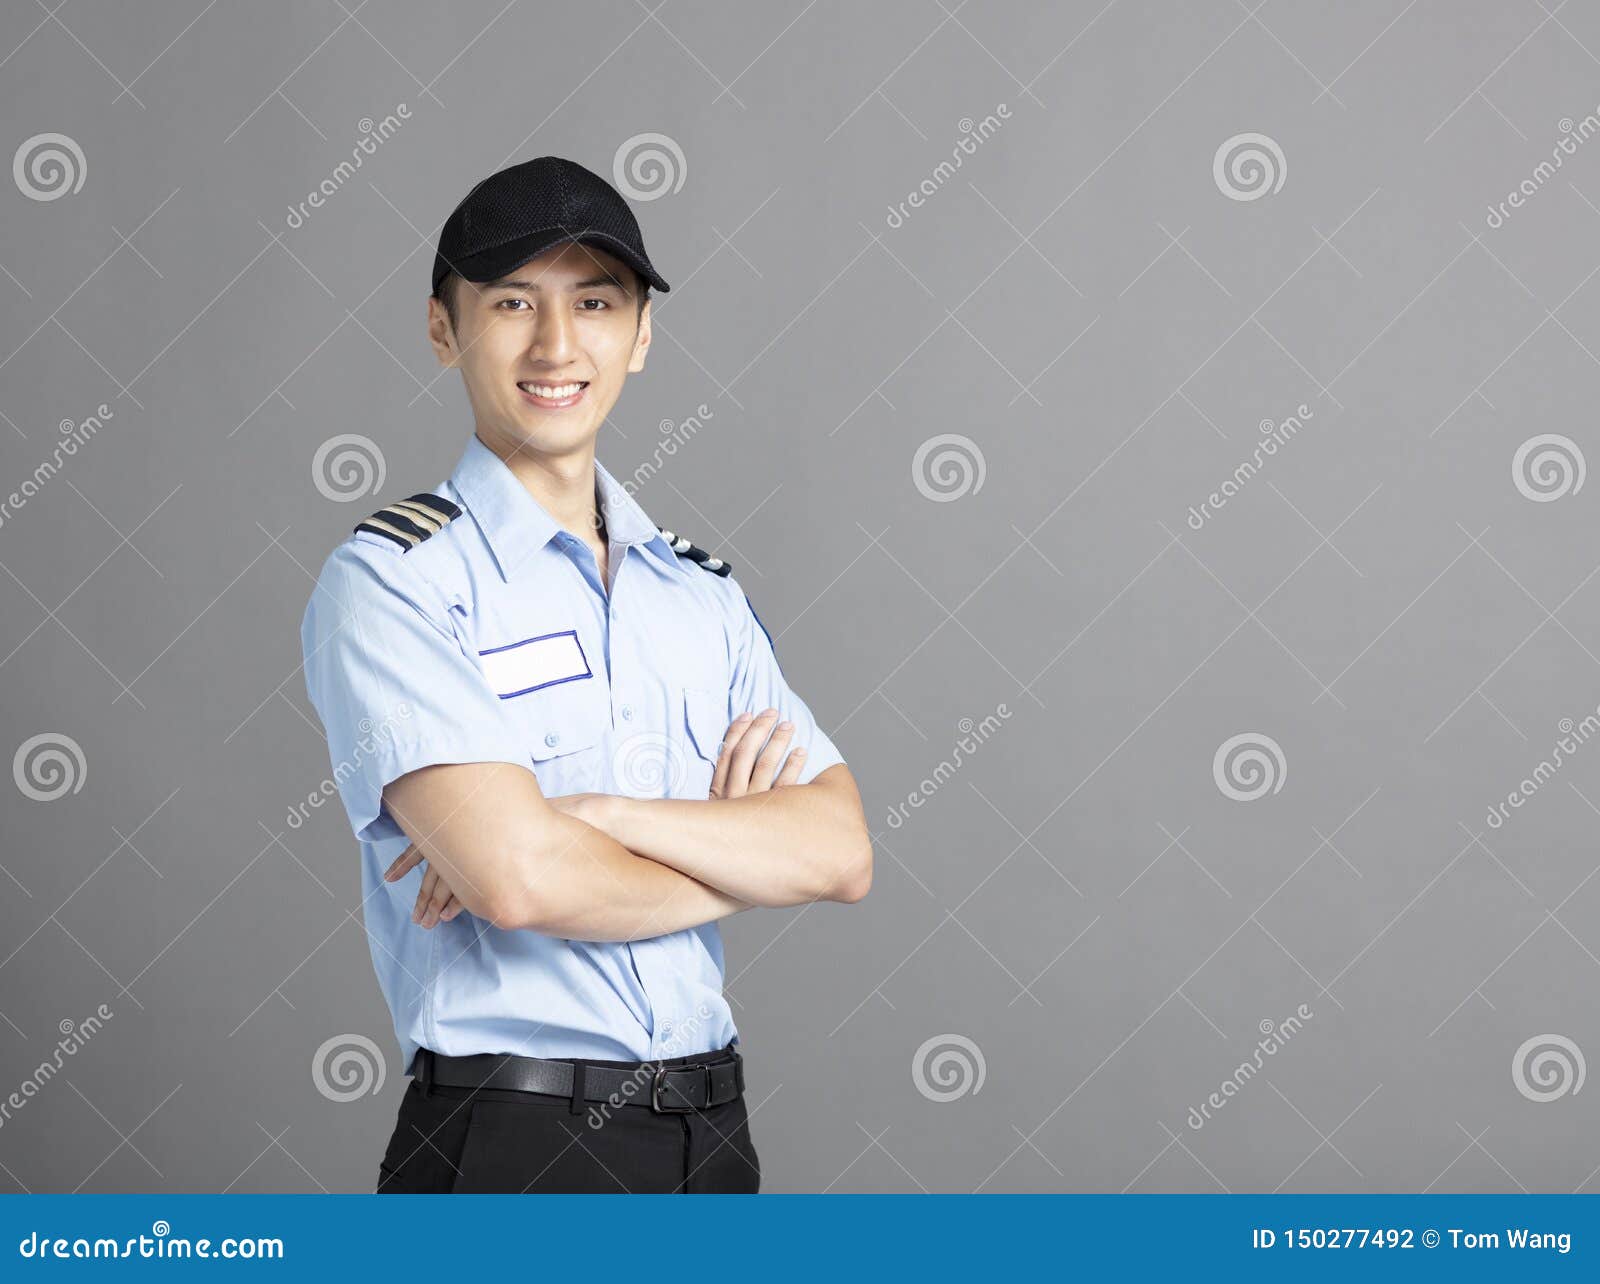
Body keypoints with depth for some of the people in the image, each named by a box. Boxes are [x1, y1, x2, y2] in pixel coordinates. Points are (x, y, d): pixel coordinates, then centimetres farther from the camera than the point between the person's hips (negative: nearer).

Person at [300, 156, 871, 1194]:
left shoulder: (704, 593, 11)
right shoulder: (390, 580, -7)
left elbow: (842, 851, -3)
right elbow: (518, 879, -20)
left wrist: (591, 814, -16)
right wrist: (738, 848, -4)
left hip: (713, 1139, 5)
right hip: (510, 1147, -5)